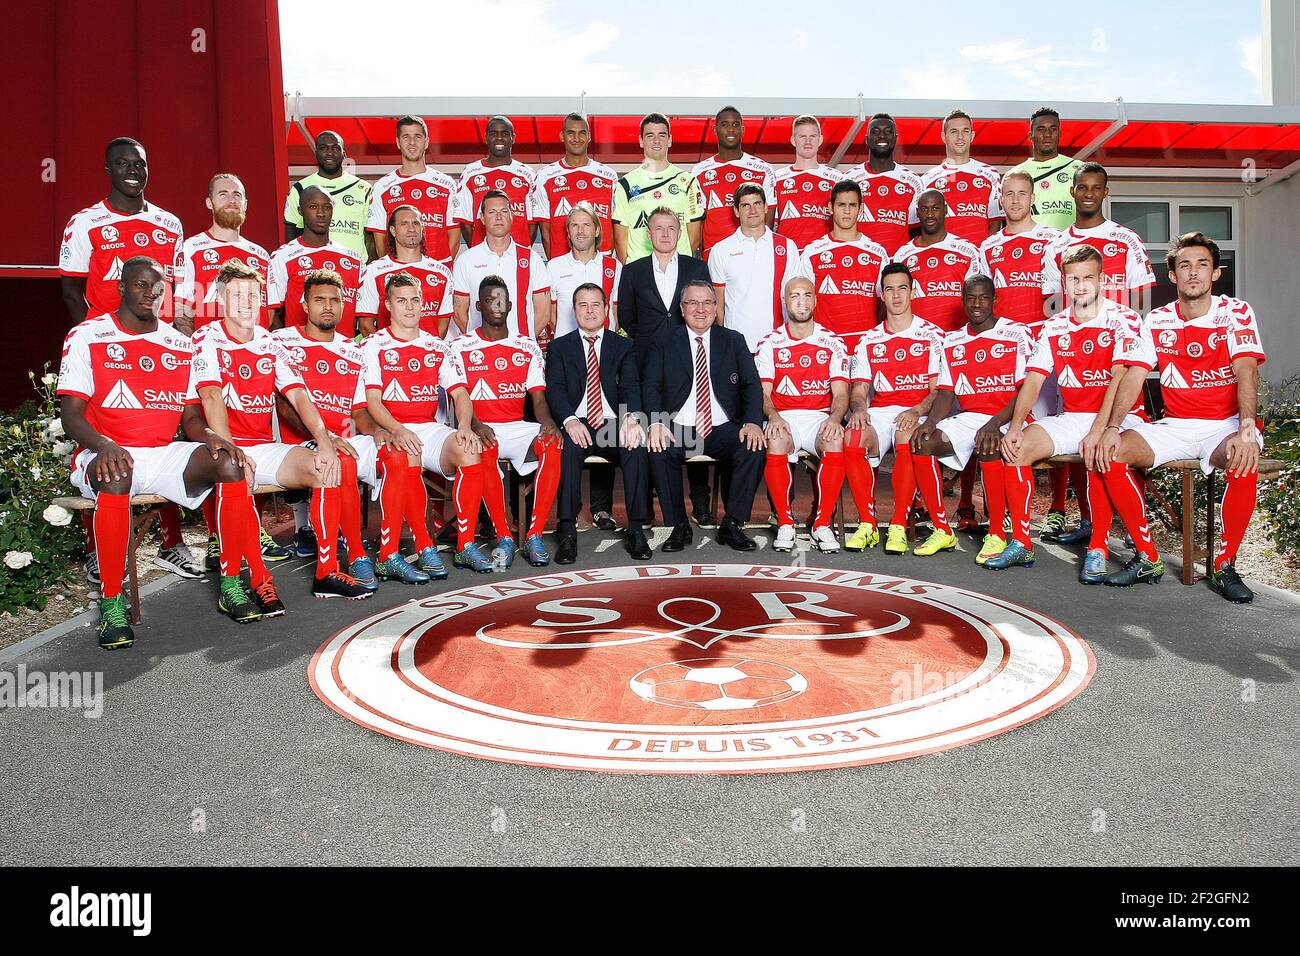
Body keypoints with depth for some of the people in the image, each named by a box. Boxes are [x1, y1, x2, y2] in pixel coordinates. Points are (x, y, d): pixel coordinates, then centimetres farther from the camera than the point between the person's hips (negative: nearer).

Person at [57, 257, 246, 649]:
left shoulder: (180, 345, 15)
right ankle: (111, 604, -29)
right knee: (116, 475, -39)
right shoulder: (86, 336, 3)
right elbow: (70, 415, -4)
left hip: (164, 454, 4)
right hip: (105, 454, -4)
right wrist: (103, 446, -26)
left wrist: (210, 436, -11)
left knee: (227, 461, -24)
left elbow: (190, 417, 14)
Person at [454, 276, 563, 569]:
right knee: (485, 449, -38)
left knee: (553, 444, -30)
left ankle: (534, 536, -27)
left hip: (518, 427, 2)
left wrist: (548, 422, -19)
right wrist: (475, 426, -24)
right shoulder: (462, 347, 7)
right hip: (480, 428, -2)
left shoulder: (527, 347, 12)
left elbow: (538, 399, 5)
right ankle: (504, 538, -29)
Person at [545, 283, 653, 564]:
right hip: (577, 425, -1)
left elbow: (631, 387, 1)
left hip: (614, 423, 1)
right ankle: (567, 531, -32)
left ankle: (636, 529, -26)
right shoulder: (559, 347, 15)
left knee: (636, 445, -31)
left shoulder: (623, 347, 17)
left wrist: (632, 417, -22)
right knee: (568, 447, -34)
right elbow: (554, 388, 0)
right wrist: (570, 420, -22)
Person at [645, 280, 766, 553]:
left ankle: (732, 525, -13)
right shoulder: (664, 343, 10)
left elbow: (751, 385, 4)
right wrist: (656, 423, -20)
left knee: (754, 449, -28)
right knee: (658, 452, -31)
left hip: (723, 429, 1)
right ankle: (678, 527, -14)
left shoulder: (734, 341, 13)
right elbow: (651, 386, 0)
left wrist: (753, 422, -15)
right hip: (678, 429, -1)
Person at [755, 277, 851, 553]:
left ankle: (822, 524, -23)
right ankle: (784, 524, -23)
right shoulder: (770, 343, 9)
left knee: (836, 440, -34)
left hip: (820, 417, 0)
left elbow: (840, 393, 1)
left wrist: (835, 418, -21)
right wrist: (773, 416, -22)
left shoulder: (832, 343, 9)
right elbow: (763, 393, 1)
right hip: (783, 417, 0)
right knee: (775, 440, -35)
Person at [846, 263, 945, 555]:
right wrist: (858, 408, -12)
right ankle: (867, 524, -22)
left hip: (917, 413, -2)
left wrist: (917, 411, -19)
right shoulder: (869, 341, 17)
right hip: (879, 412, 2)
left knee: (907, 437, -39)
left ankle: (899, 526, -31)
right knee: (853, 439, -32)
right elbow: (859, 390, 12)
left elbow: (939, 390, 1)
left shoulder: (932, 335, 8)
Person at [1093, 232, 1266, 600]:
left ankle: (1225, 566, -17)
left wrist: (1247, 429, -34)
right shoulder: (1156, 321, 4)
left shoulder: (1236, 313, -4)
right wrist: (1112, 428, -21)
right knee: (1112, 452, -23)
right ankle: (1147, 558, -12)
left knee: (1244, 460, -37)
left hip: (1226, 425, -3)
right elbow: (1133, 377, -4)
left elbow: (1246, 372, -18)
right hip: (1175, 427, 3)